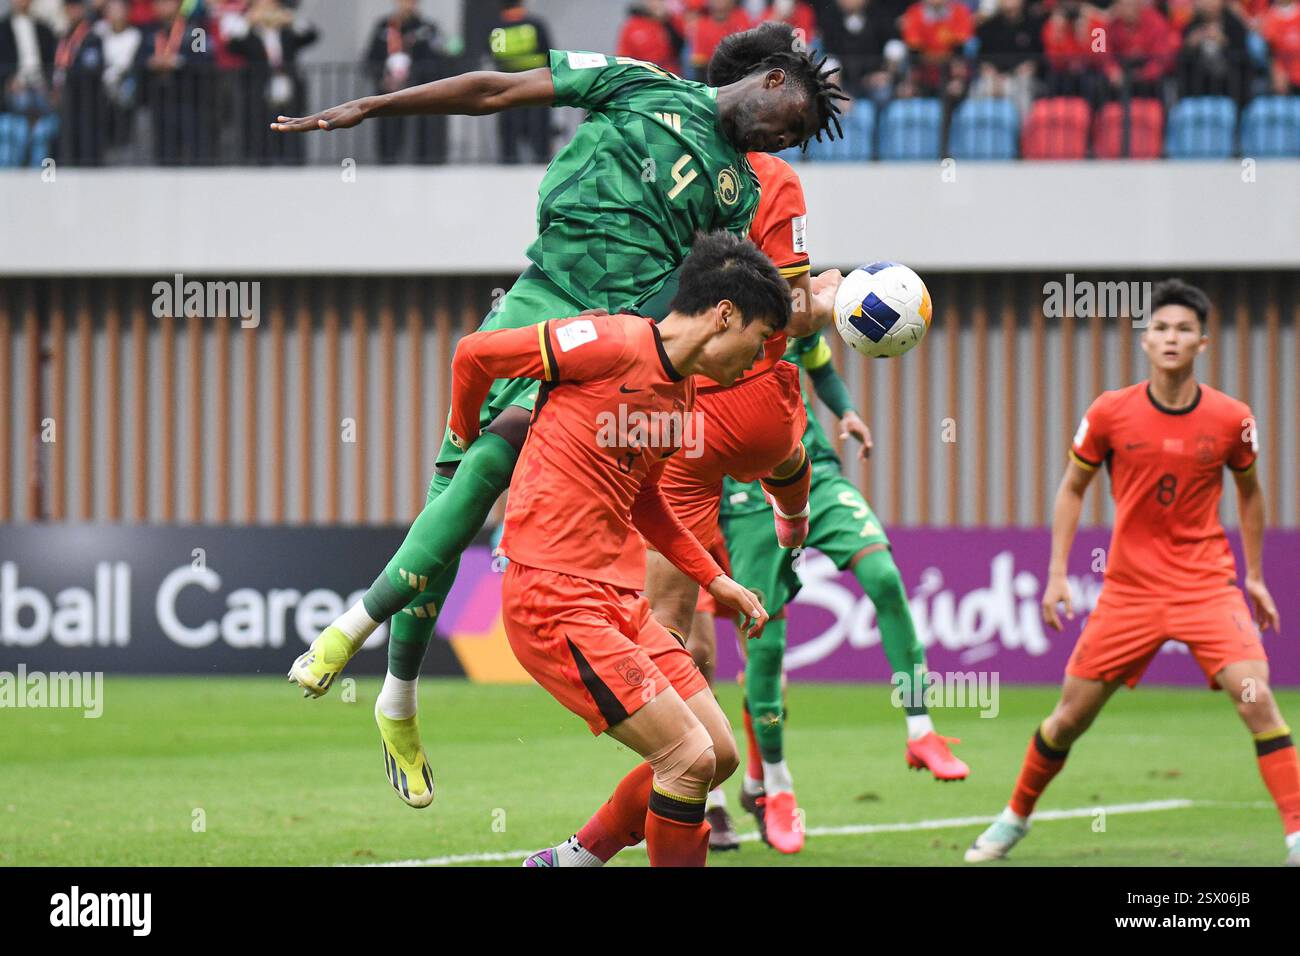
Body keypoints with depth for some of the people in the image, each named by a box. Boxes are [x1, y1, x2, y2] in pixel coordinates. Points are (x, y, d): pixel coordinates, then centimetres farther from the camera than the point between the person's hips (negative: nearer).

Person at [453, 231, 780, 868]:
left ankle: (572, 861, 23)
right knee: (690, 756, -15)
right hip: (554, 599, -9)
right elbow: (474, 354, -7)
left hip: (620, 600, 9)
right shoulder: (613, 344, -13)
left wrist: (714, 580, 27)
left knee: (719, 755, 10)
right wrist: (466, 444, 10)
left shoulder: (682, 393, 15)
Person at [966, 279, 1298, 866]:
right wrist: (1057, 573, 2)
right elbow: (1072, 489, 8)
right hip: (1129, 586, 1)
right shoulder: (1110, 413, -5)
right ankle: (1015, 818, 28)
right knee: (1070, 716, 5)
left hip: (1207, 585, -1)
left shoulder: (1230, 419, -4)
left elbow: (1249, 492, 14)